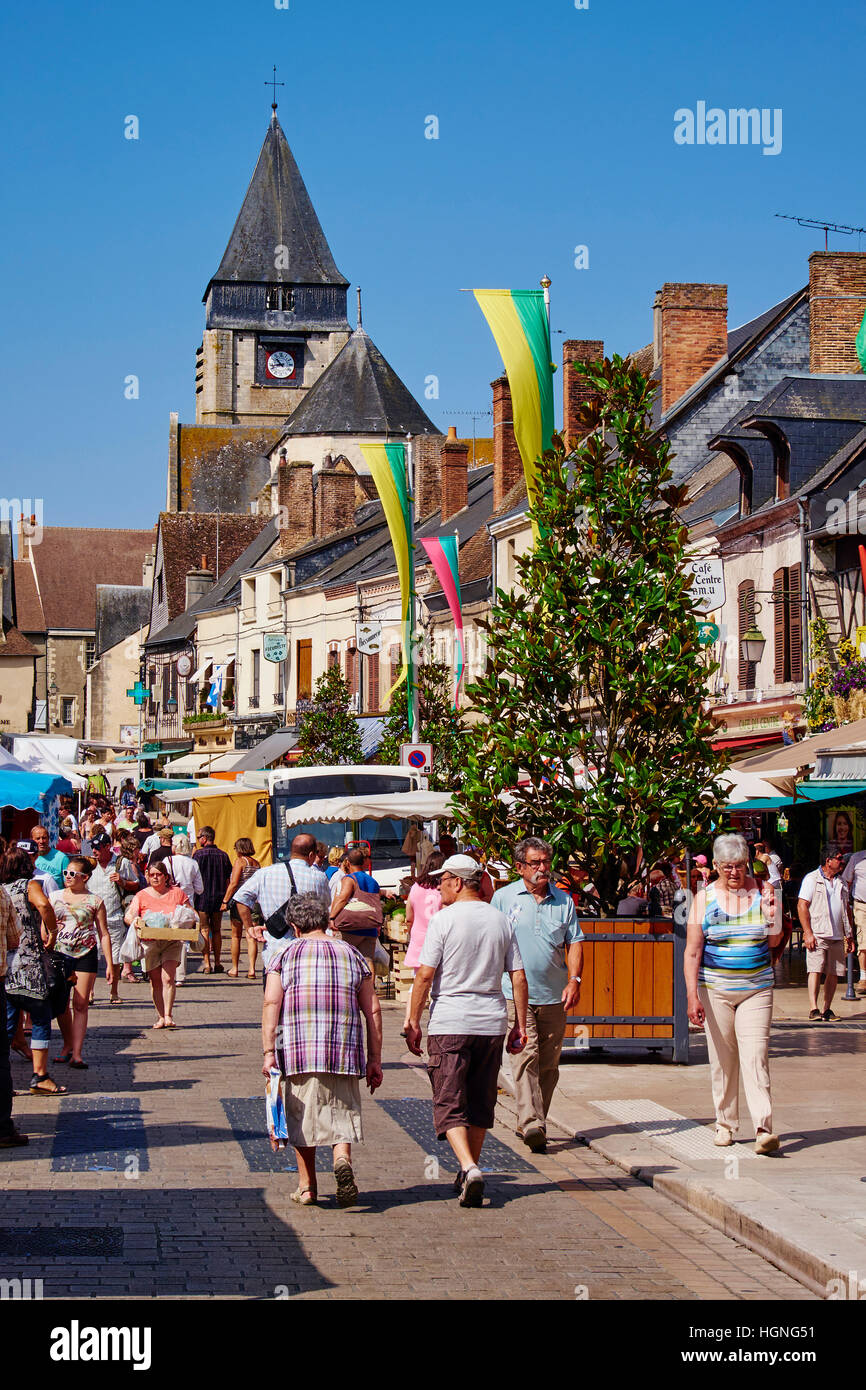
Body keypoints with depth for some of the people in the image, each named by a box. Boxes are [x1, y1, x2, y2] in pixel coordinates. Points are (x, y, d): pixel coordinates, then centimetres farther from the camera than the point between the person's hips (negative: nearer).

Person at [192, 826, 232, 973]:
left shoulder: (199, 854, -9)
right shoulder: (223, 855, 5)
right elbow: (227, 879, 9)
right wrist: (225, 899, 14)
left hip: (202, 896, -4)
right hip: (218, 898, 4)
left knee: (204, 930, 0)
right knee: (216, 930, 12)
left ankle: (206, 963, -6)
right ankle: (217, 963, 13)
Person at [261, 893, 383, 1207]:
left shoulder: (285, 955, 7)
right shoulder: (350, 954, 13)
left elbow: (271, 1004, -6)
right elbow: (372, 1011, 9)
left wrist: (268, 1052, -7)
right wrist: (375, 1059, 12)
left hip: (298, 1051, -1)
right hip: (344, 1052, 1)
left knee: (302, 1119, 12)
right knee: (342, 1117, 7)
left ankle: (307, 1188, 16)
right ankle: (342, 1159, -21)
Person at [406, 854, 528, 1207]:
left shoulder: (443, 920, -6)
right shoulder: (500, 921, 8)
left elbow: (425, 975, -10)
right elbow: (518, 976, 8)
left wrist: (413, 1023, -3)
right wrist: (520, 1025, 12)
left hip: (449, 1022, -5)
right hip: (492, 1023, 5)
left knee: (450, 1105, -2)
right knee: (480, 1103, 16)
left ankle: (469, 1168, -21)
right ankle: (469, 1172, 24)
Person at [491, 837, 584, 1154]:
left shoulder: (563, 900, 10)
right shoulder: (503, 897, 3)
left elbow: (574, 942, 10)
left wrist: (574, 980, -4)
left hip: (554, 997, 4)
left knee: (548, 1064, 7)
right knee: (525, 1056, -16)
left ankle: (533, 1122, 19)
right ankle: (531, 1124, -25)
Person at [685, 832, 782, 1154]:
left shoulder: (761, 891, 2)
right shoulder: (705, 898, -1)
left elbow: (773, 941, 10)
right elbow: (692, 952, -2)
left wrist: (773, 917, -11)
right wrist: (692, 995, -10)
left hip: (756, 988, 0)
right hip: (715, 988, 0)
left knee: (755, 1056, -10)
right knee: (722, 1058, 6)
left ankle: (763, 1128, -16)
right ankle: (725, 1122, 20)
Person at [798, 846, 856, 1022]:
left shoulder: (841, 882, 16)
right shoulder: (812, 879, -2)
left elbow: (846, 909, 23)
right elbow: (802, 906, -7)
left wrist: (849, 935, 17)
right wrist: (808, 933, -15)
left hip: (837, 936, 6)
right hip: (817, 935, -6)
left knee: (833, 973, 4)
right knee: (815, 970, -14)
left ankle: (826, 1009, 11)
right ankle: (813, 1009, -17)